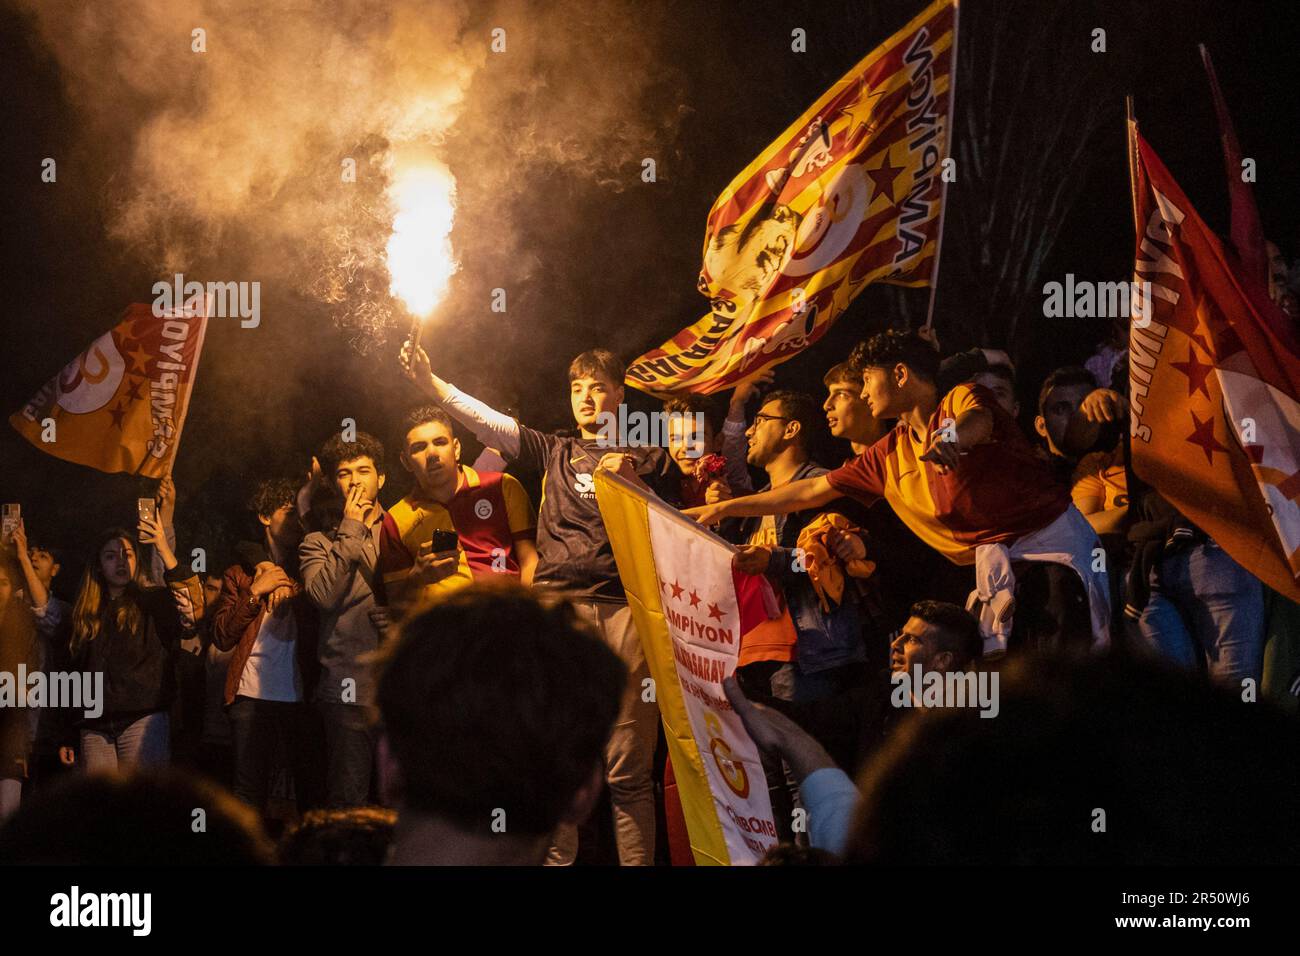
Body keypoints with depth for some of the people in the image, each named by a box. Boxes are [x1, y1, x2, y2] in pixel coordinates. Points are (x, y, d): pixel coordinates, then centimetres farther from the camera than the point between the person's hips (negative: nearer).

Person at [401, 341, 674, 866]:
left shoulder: (647, 460, 18)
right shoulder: (556, 453, 22)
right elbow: (491, 424, 12)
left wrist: (634, 484, -2)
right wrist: (433, 385, 0)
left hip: (624, 609, -2)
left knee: (629, 768, -7)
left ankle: (637, 862, -6)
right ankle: (555, 860, -3)